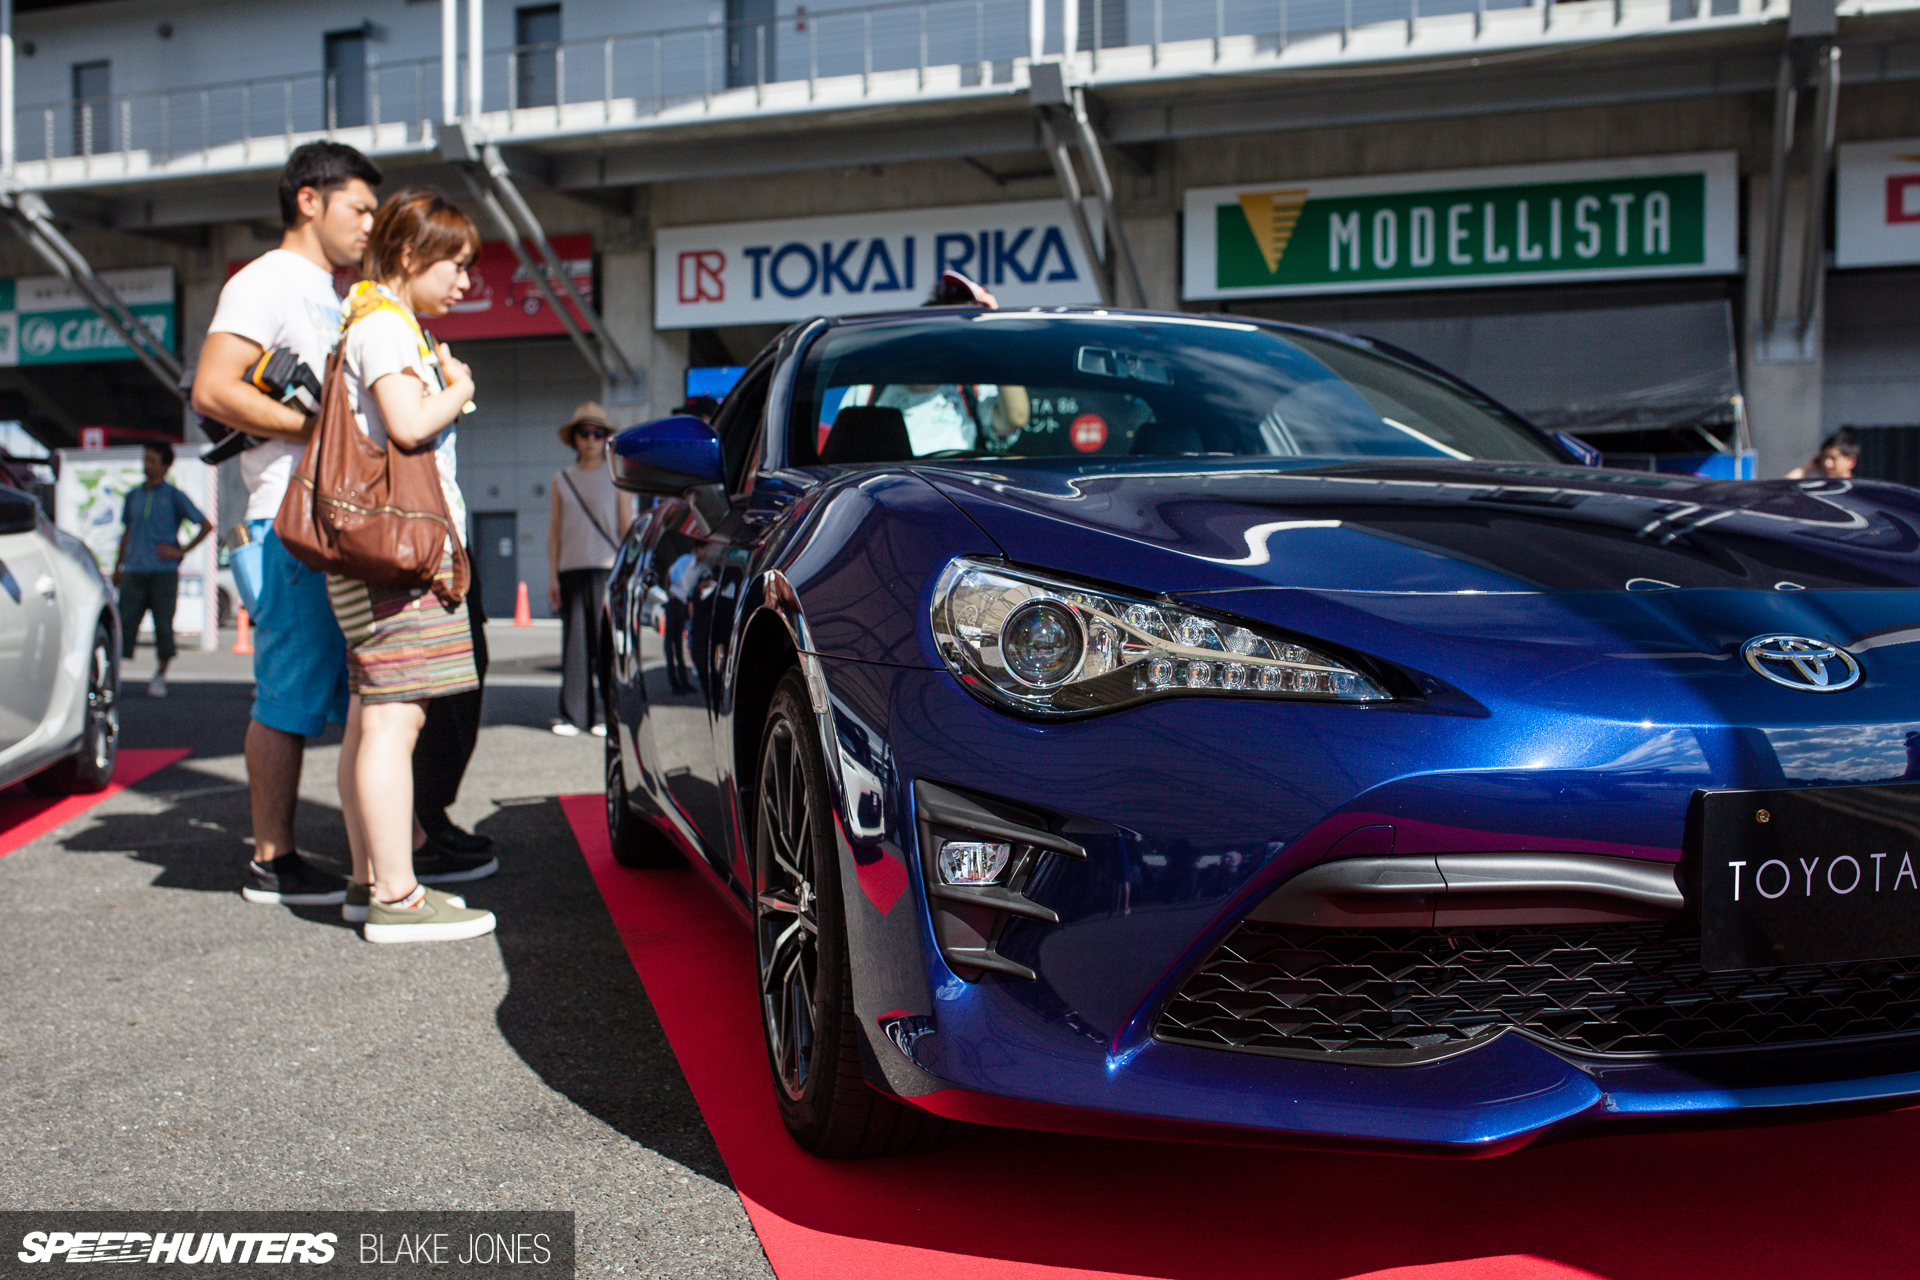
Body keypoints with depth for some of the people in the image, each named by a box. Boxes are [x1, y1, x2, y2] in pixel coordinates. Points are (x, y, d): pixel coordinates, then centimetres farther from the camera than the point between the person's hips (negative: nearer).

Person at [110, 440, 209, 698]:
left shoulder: (174, 497, 2)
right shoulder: (134, 495, 15)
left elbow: (206, 526, 2)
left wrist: (181, 551, -4)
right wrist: (117, 566, 21)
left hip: (163, 572, -3)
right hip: (134, 571, 3)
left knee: (164, 624, -1)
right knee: (125, 621, -4)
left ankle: (160, 677, 10)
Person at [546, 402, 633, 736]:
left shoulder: (615, 477, 8)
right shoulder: (562, 480, 13)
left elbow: (627, 527, 5)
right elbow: (555, 529, 14)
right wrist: (552, 575, 7)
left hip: (607, 570, -2)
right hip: (571, 570, 2)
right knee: (574, 642, -1)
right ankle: (572, 714, 3)